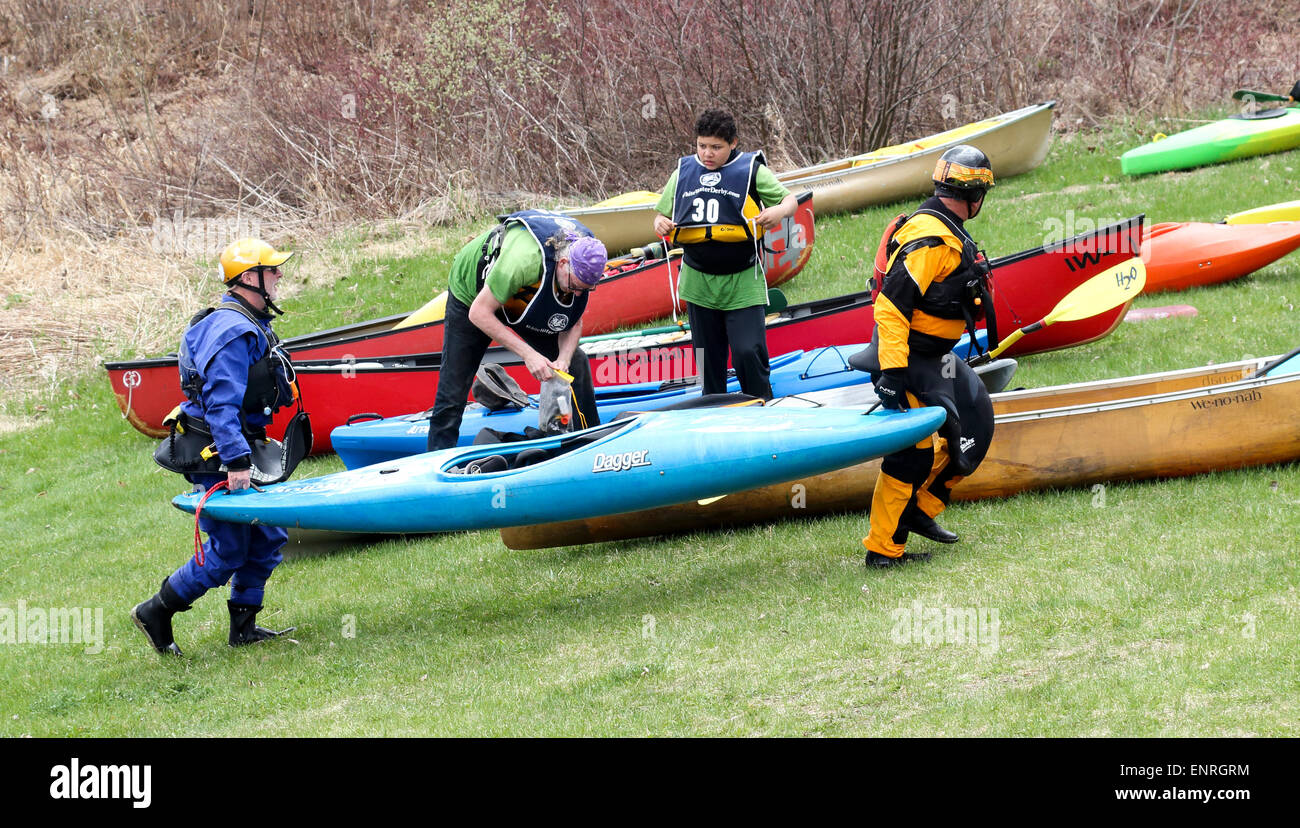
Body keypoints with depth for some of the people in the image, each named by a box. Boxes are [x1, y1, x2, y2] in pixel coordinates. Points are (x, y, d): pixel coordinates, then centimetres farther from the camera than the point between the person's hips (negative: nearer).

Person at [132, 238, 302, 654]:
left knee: (267, 539, 11)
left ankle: (243, 626, 19)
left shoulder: (252, 325, 14)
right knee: (228, 551, -4)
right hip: (216, 455, -10)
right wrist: (235, 461, -31)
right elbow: (221, 403, -27)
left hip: (237, 449, 10)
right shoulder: (233, 331, -21)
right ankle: (156, 612, 7)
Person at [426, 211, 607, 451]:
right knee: (453, 389, -7)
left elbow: (574, 323, -10)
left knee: (575, 363, 0)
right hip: (472, 294, -5)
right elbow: (479, 313, -37)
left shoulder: (585, 266, -25)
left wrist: (563, 359, -30)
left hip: (527, 301, 5)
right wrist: (527, 353, -40)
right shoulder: (525, 259, -45)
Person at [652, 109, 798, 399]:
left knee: (748, 352, -12)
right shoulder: (683, 173, 6)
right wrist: (660, 224, -9)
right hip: (698, 281, 4)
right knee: (709, 358, 12)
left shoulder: (751, 169, -2)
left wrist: (780, 210, -20)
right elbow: (662, 213, 15)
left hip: (743, 281, -3)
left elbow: (789, 199, 3)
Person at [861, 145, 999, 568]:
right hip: (908, 360, -11)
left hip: (935, 358, 11)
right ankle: (883, 548, -5)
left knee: (975, 426, 14)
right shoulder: (931, 240, -22)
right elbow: (891, 306, -28)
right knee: (914, 450, -10)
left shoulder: (947, 232, 12)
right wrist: (891, 373, -31)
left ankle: (920, 510, 22)